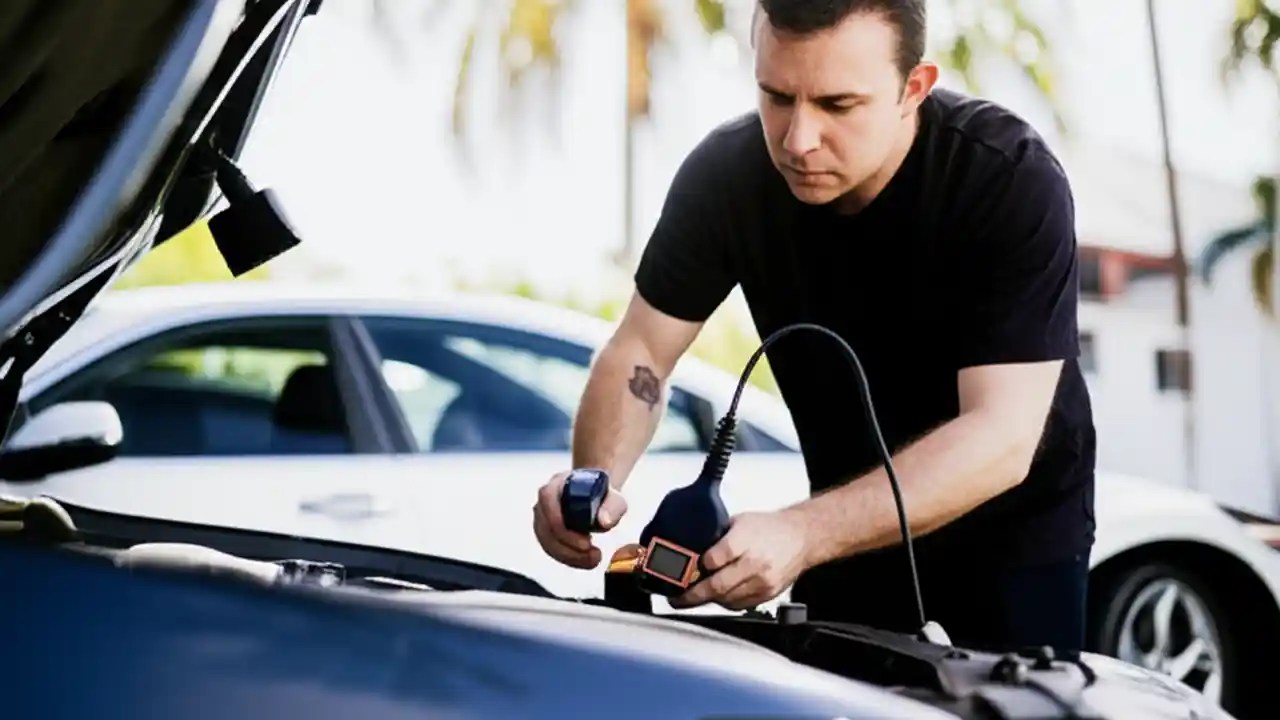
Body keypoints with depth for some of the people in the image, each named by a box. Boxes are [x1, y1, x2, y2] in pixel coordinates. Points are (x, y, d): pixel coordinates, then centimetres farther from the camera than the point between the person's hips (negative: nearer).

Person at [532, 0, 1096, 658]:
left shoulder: (1014, 183, -30)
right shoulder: (726, 173, -18)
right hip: (854, 522, 3)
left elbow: (1003, 439, -36)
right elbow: (639, 351, -10)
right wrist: (595, 479, -32)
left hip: (1012, 532, -3)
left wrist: (803, 534, -49)